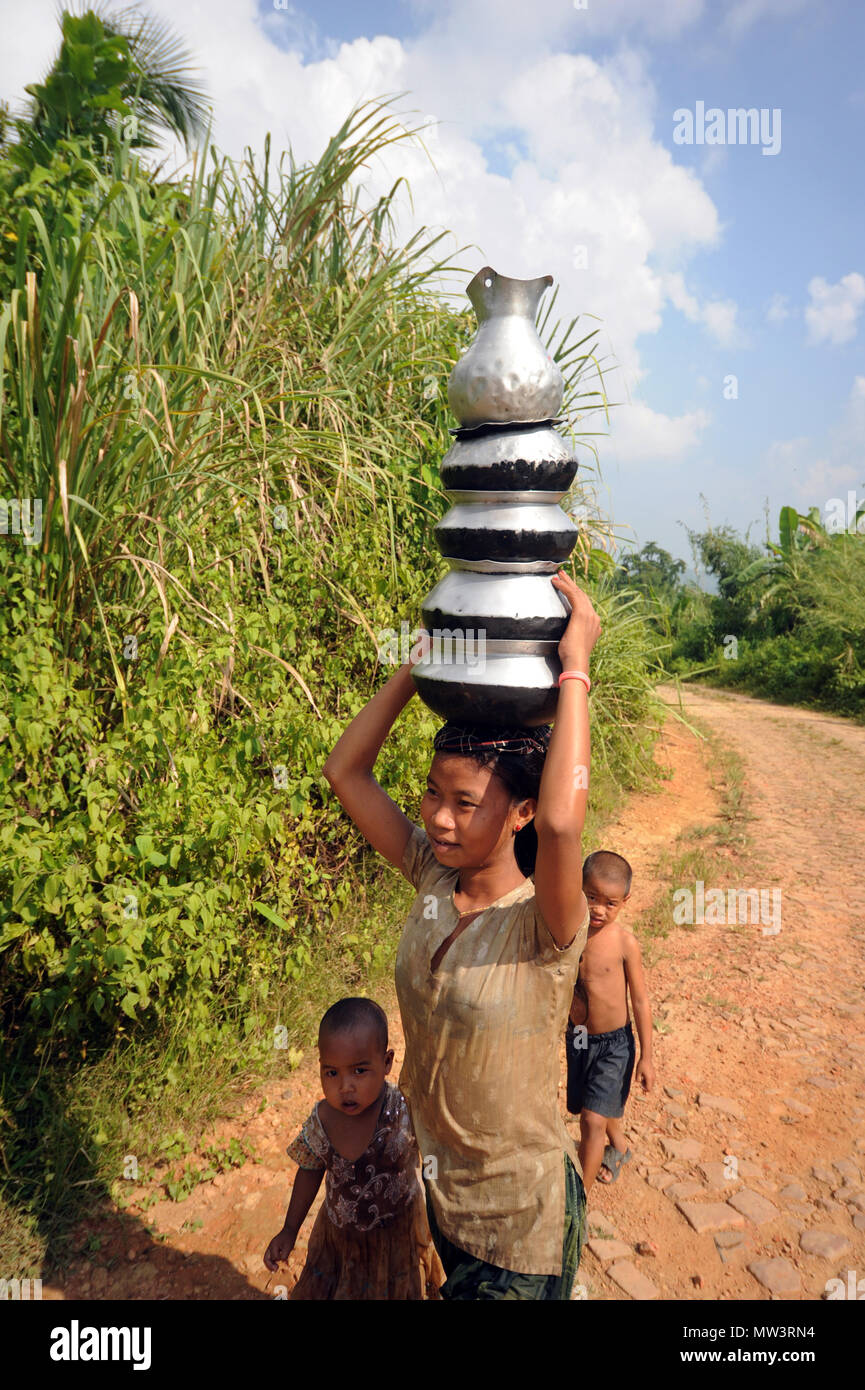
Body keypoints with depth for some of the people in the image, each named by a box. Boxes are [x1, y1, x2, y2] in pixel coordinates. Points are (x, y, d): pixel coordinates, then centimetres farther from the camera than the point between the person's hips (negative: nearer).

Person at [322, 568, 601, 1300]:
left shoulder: (543, 926, -28)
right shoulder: (432, 877, -11)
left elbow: (562, 820, -51)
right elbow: (346, 771, -11)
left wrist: (576, 663, -42)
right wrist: (421, 662, -17)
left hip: (520, 1212, -5)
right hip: (438, 1184, 6)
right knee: (454, 1287, 29)